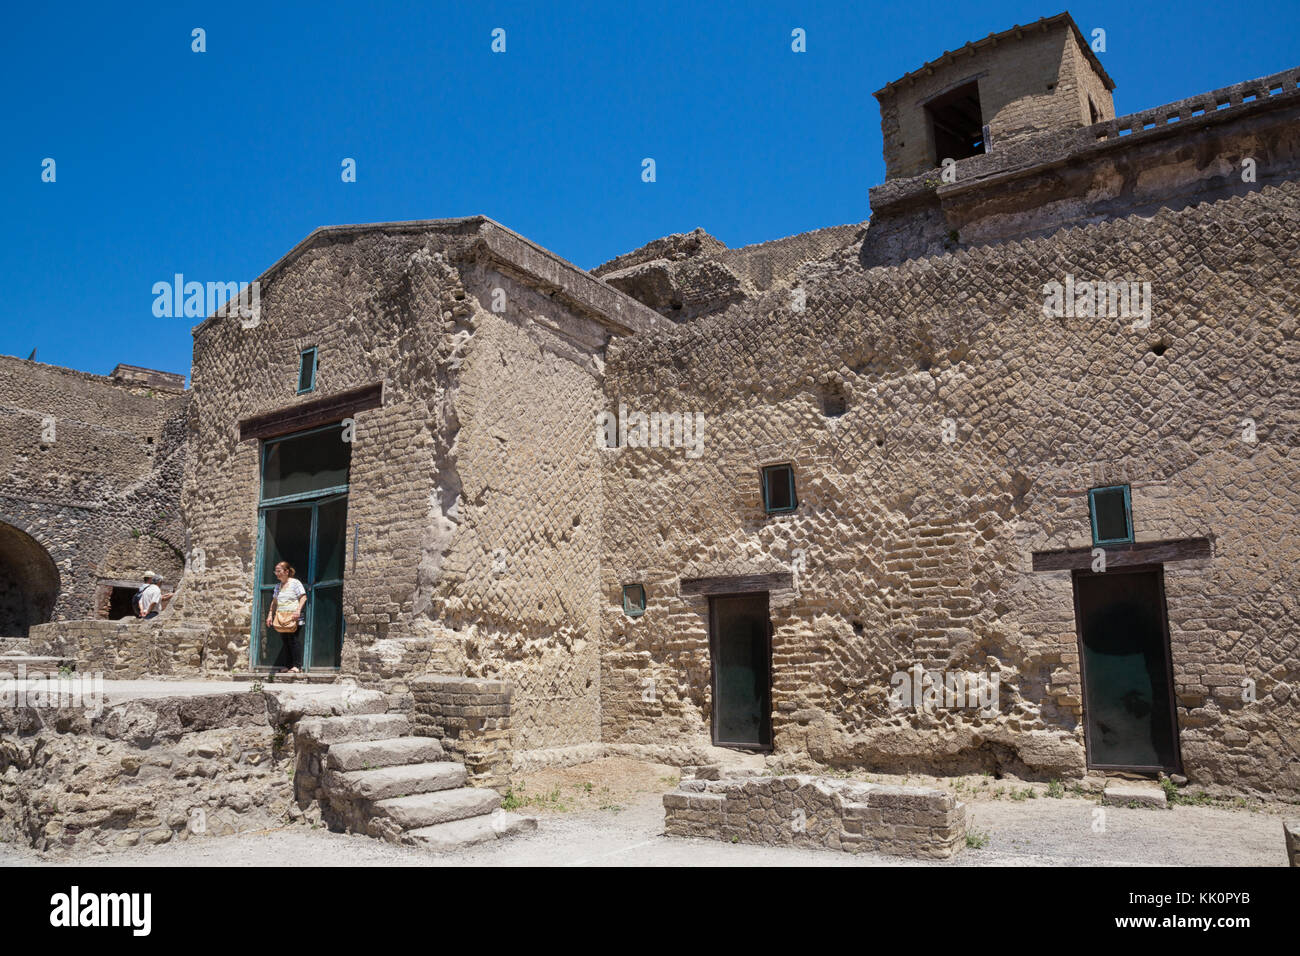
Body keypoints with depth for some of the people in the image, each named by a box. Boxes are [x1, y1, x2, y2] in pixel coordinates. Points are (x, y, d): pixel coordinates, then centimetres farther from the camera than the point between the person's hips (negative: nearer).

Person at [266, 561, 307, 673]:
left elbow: (303, 597, -8)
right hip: (280, 617, 6)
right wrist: (270, 615, 15)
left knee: (292, 640, -11)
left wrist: (298, 611, -20)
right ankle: (289, 665, 10)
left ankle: (295, 666, -10)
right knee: (285, 641, 4)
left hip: (292, 617, -6)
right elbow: (274, 602, 24)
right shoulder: (278, 586, 19)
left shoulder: (295, 583, -2)